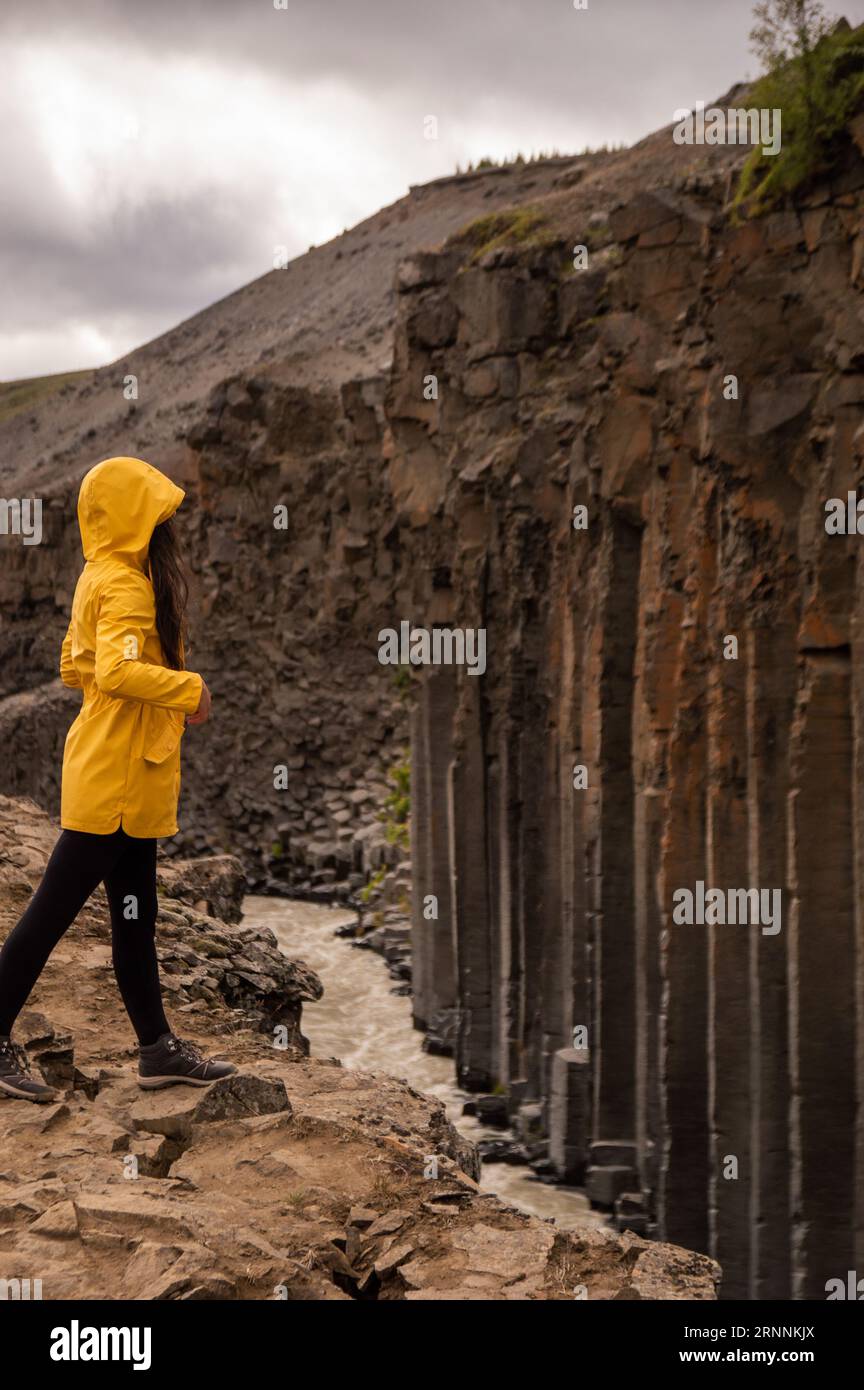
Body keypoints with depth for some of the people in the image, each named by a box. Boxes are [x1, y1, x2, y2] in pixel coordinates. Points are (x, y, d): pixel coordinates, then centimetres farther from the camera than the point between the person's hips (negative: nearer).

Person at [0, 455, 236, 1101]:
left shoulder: (102, 578, 14)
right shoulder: (128, 587, -16)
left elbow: (75, 667, 19)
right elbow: (118, 671, -30)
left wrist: (168, 698, 12)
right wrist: (190, 689, -16)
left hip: (123, 778, 10)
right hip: (115, 778, -10)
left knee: (135, 915, 14)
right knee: (54, 909, -4)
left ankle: (159, 1047, 22)